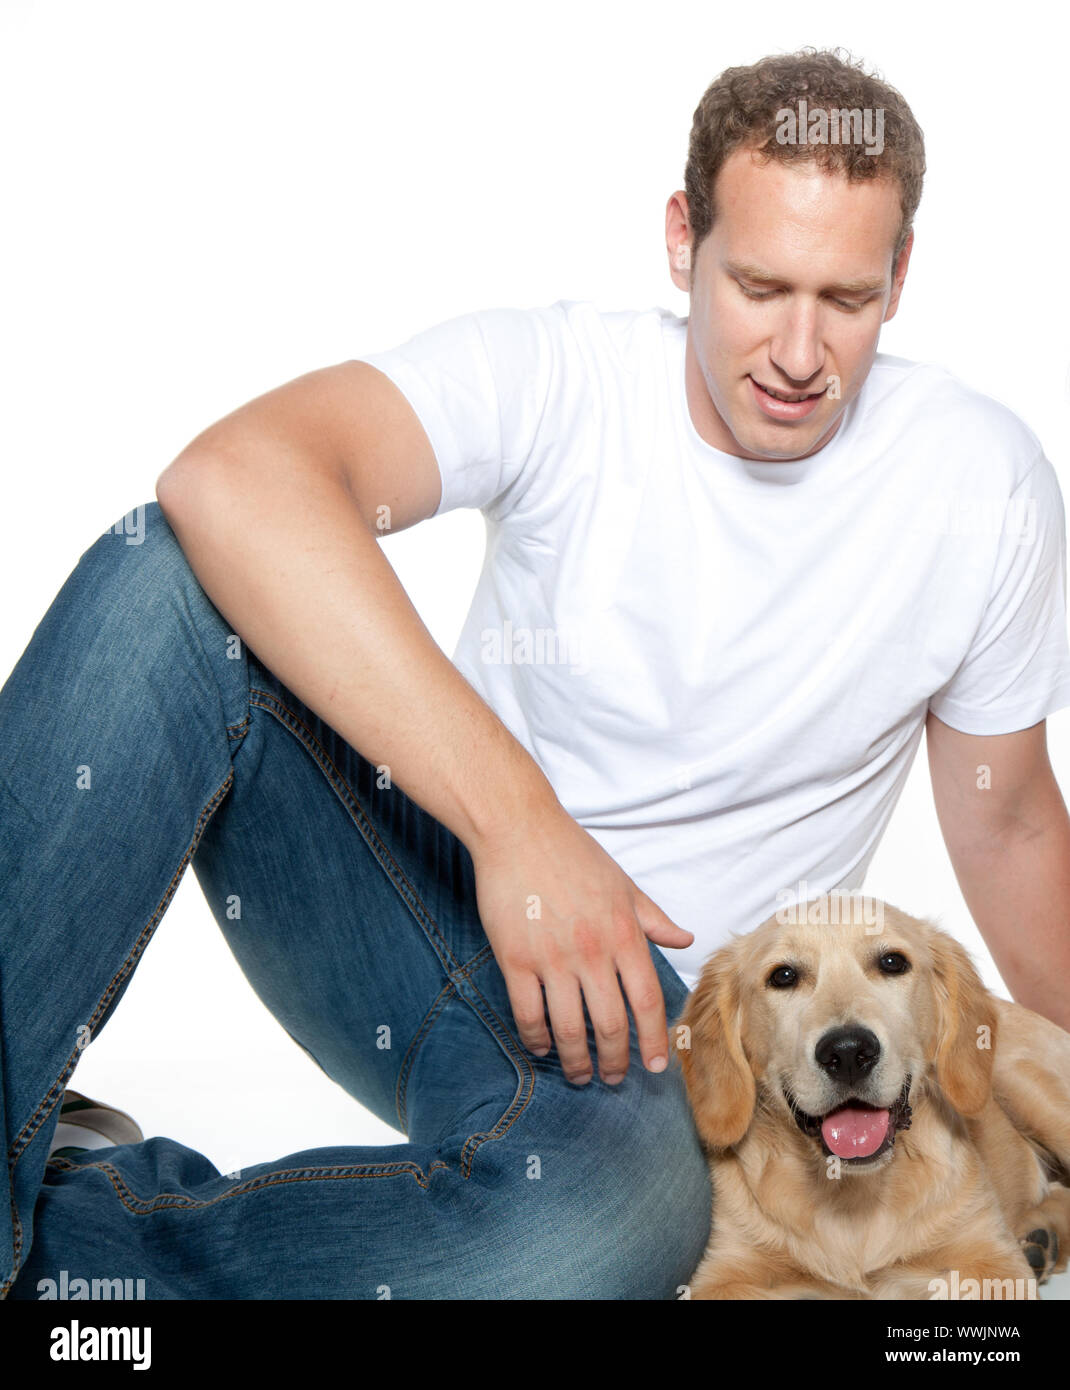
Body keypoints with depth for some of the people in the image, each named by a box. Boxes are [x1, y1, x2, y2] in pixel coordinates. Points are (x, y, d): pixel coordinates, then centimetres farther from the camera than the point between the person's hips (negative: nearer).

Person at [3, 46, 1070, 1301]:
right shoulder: (557, 378, -12)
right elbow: (232, 479, -32)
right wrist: (518, 819, -38)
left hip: (640, 1012, 0)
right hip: (433, 896, 0)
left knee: (616, 1213, -39)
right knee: (169, 577, -25)